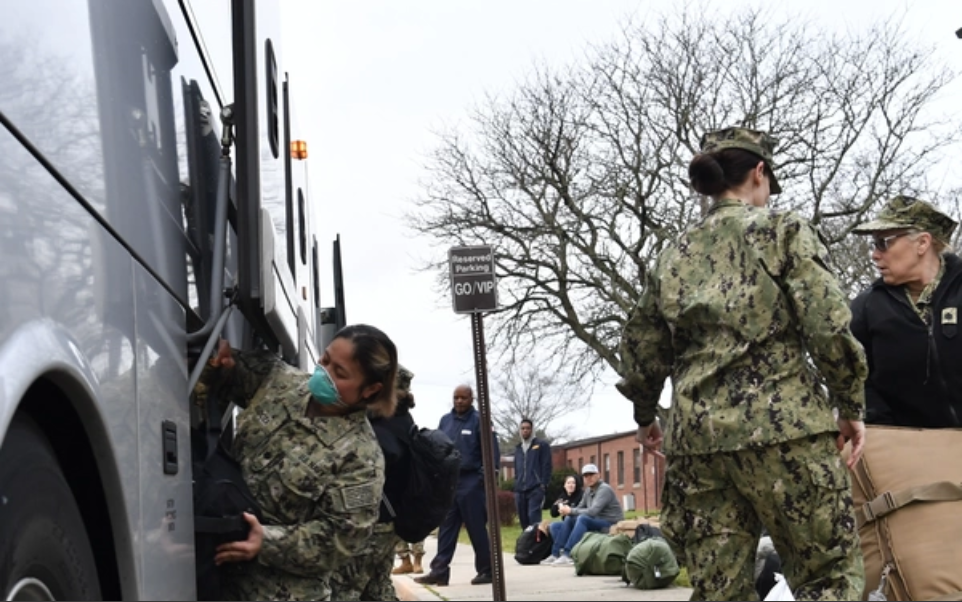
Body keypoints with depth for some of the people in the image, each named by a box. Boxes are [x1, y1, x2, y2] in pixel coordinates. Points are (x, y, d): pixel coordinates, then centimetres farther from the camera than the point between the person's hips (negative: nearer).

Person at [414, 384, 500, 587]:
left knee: (477, 528, 0)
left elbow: (491, 449, -9)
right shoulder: (445, 420, 12)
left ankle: (486, 570, 8)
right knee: (446, 528, 5)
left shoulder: (479, 420, -4)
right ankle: (439, 571, 5)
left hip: (471, 481, -5)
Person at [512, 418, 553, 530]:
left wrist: (543, 485, -12)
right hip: (520, 490, 6)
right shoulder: (518, 448, 23)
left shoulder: (541, 445, 5)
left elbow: (546, 466, -2)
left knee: (534, 517, -18)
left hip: (536, 488, -6)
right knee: (523, 519, 4)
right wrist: (516, 486, 14)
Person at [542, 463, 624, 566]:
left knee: (582, 518, -32)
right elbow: (580, 508, 12)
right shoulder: (588, 490, 13)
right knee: (569, 519, -8)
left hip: (611, 525, -8)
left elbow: (592, 511, -24)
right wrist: (566, 510, -10)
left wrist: (570, 511, -19)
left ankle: (567, 555, -35)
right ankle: (556, 553, -16)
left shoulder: (604, 489, -12)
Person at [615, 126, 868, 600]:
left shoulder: (672, 256, 16)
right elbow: (829, 328, -8)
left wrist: (645, 418, 34)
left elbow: (641, 351, 18)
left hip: (696, 436, 5)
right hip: (781, 424, -5)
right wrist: (851, 407, 3)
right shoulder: (782, 229, 2)